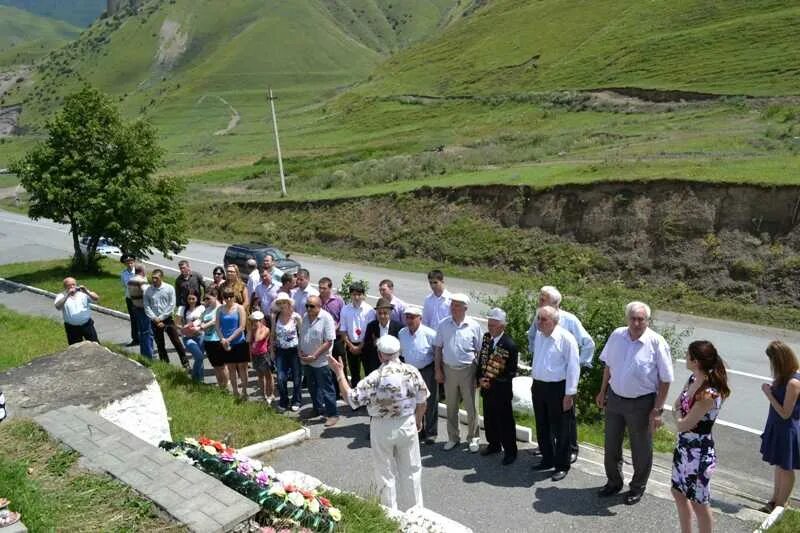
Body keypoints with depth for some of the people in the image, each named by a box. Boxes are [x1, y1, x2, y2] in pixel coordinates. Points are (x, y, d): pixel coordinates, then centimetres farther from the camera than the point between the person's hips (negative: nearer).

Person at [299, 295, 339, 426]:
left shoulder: (326, 318, -17)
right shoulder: (305, 317, 5)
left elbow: (328, 342, -19)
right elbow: (301, 336, 15)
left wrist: (314, 356, -19)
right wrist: (300, 351, -1)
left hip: (321, 361, -7)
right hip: (306, 360, 7)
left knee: (326, 389, 1)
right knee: (313, 387, 21)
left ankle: (333, 414, 11)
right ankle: (317, 408, 38)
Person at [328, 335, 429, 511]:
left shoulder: (375, 378, -21)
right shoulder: (412, 372, -10)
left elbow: (350, 398, -15)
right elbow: (421, 401, -1)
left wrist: (339, 373, -8)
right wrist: (418, 420, 17)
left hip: (382, 429, -3)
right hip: (407, 425, 3)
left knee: (386, 473, 14)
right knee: (411, 470, 19)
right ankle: (414, 510, 32)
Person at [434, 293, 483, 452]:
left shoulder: (474, 326, -8)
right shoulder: (443, 324, -2)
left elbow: (479, 351, -3)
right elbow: (438, 348, 4)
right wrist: (438, 369, 1)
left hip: (467, 370, -2)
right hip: (448, 369, 2)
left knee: (471, 406, 7)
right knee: (451, 406, 13)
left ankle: (473, 438, 22)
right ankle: (452, 438, 27)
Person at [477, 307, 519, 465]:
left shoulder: (510, 345, -20)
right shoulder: (486, 337, 0)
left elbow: (511, 373, -16)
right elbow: (481, 360, 9)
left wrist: (492, 383, -17)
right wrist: (480, 378, -5)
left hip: (501, 390, -6)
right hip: (486, 387, 6)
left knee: (505, 421, 6)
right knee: (489, 419, 19)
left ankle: (510, 451, 21)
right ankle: (494, 444, 39)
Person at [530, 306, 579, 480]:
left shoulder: (566, 338, -17)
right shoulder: (539, 336, 7)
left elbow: (573, 368, -16)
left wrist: (569, 394, -17)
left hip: (558, 389, -7)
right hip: (538, 387, 7)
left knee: (560, 430, 5)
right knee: (542, 428, 18)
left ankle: (562, 466, 20)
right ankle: (547, 460, 34)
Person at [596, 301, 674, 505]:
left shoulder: (657, 343, -18)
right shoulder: (617, 335, -5)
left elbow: (665, 380, -13)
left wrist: (657, 410, -14)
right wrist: (603, 391, 12)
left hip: (641, 403, -4)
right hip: (615, 398, 4)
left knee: (641, 449, 13)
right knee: (611, 444, 17)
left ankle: (638, 487, 35)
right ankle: (614, 482, 39)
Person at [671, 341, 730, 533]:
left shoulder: (708, 394, -28)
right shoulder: (692, 380, -1)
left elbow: (682, 425, -22)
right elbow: (675, 406, 7)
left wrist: (678, 414, -4)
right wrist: (681, 415, -11)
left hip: (699, 453, -9)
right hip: (683, 447, 9)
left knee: (699, 503, 9)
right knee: (679, 493, 23)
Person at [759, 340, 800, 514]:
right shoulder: (783, 378, -1)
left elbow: (785, 413, -24)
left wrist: (769, 394, -21)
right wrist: (771, 390, -5)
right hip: (778, 428, 9)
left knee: (785, 469, 10)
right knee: (778, 465, 22)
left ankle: (780, 505, 26)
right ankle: (776, 498, 38)